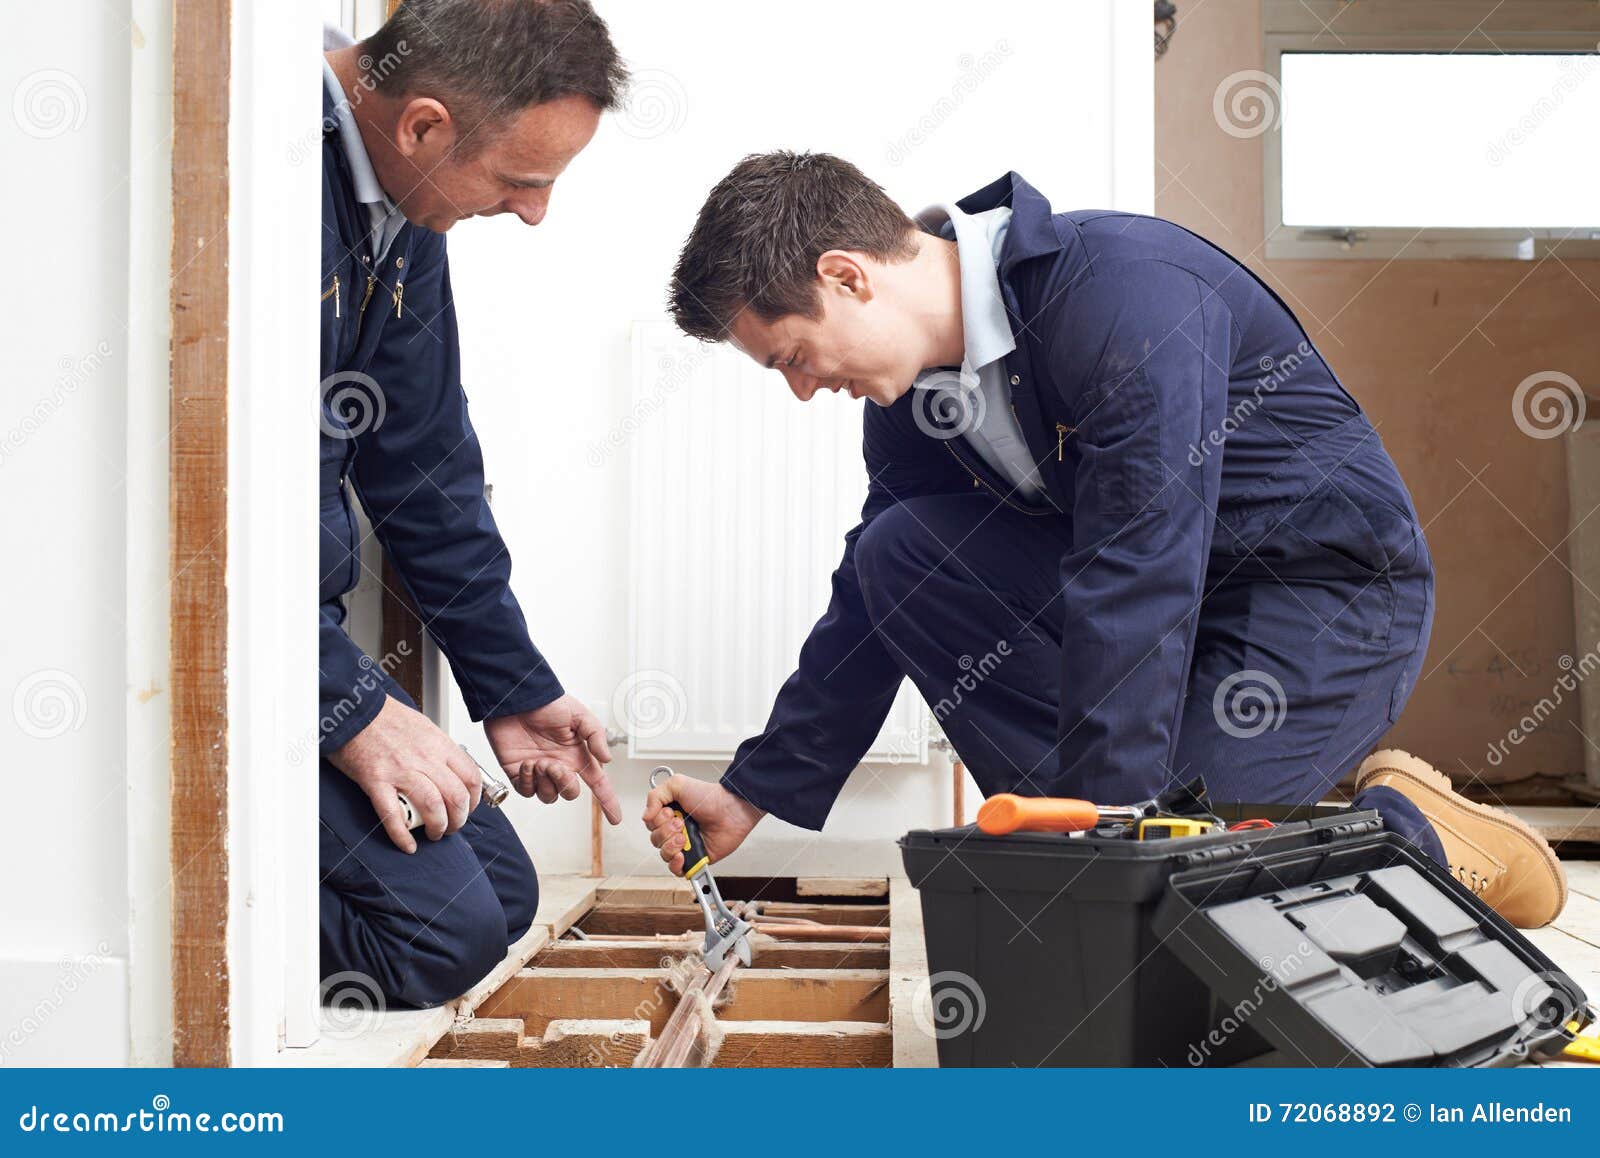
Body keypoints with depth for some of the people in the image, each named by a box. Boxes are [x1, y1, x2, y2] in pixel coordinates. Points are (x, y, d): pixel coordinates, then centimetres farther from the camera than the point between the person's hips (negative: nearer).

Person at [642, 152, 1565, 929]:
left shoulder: (1125, 291, -27)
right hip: (1151, 598, 8)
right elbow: (871, 603, 9)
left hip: (1332, 596, -8)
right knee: (899, 554, -10)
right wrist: (754, 796, 5)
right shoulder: (912, 389, -1)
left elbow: (1135, 574, -32)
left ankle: (1412, 834, 0)